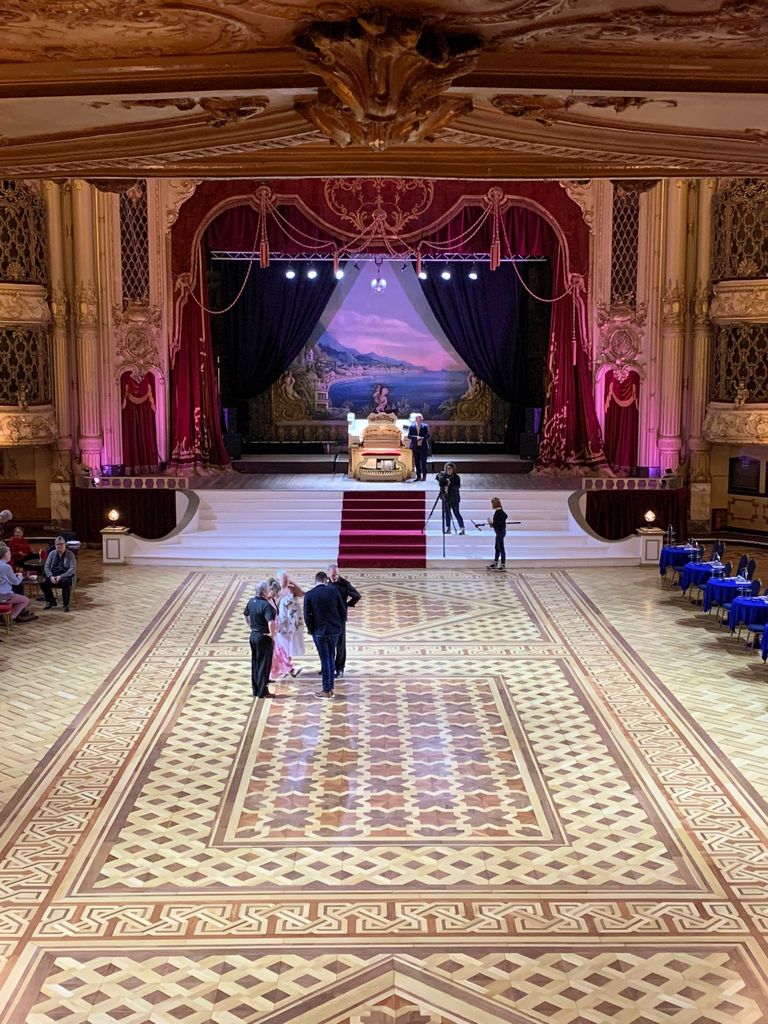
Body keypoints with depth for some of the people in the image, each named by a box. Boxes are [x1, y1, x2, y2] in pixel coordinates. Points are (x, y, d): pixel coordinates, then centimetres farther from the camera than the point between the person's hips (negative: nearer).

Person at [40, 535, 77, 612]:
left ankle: (66, 604, -23)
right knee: (43, 582, -23)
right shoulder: (52, 553, 8)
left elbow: (73, 569, -12)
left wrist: (61, 576, -24)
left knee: (65, 582, -39)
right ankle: (51, 602, 0)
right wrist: (51, 576, -17)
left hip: (66, 576, -4)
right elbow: (46, 567, 3)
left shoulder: (70, 554, -2)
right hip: (53, 576, 4)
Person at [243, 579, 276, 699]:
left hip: (253, 635, 7)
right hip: (264, 637, -7)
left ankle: (255, 690, 23)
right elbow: (271, 623, -34)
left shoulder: (251, 601, 2)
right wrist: (272, 635, -18)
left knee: (255, 663, 16)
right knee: (264, 664, 3)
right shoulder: (266, 605, -23)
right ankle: (262, 692, 8)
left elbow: (246, 615, 18)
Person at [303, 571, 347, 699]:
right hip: (335, 630, 3)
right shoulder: (334, 591, -2)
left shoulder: (309, 595, -8)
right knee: (331, 658, 16)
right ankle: (330, 688, 19)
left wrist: (311, 630, 5)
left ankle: (326, 690, 7)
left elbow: (307, 616, -9)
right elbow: (343, 611, 0)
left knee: (325, 660, 3)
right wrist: (340, 626, 11)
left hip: (319, 631, -2)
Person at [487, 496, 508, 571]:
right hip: (499, 532, 10)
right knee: (497, 548, 20)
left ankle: (503, 565, 6)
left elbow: (501, 523, -27)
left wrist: (492, 522, -18)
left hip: (500, 532, -10)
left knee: (501, 548, -2)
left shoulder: (499, 512, -23)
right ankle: (495, 563, 32)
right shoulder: (498, 511, 7)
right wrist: (492, 522, 12)